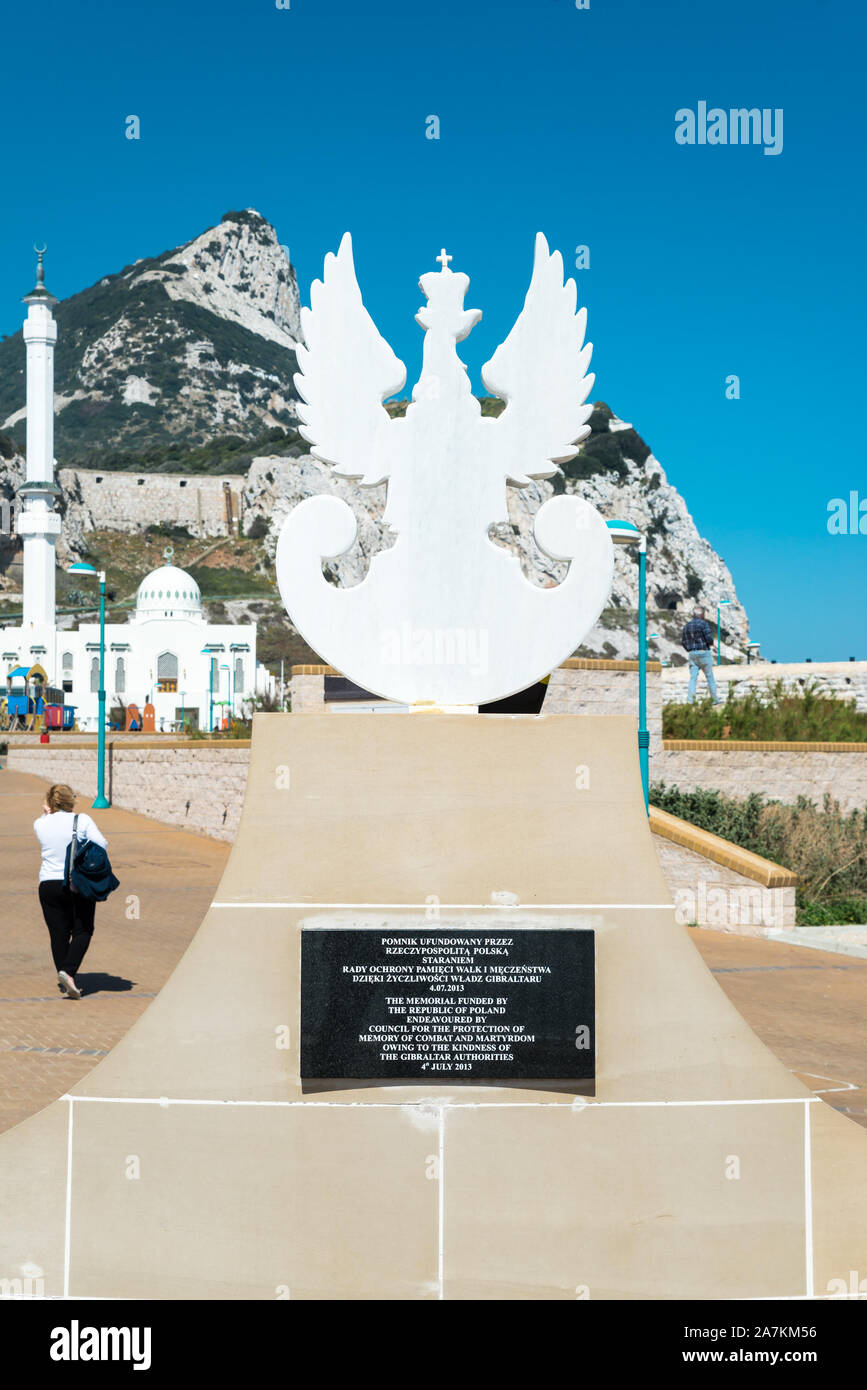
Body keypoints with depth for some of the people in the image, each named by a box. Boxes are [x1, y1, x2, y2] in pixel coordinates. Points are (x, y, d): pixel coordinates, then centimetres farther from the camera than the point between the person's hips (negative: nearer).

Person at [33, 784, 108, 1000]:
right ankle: (68, 971, -14)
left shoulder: (40, 824, 1)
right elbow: (102, 845, -11)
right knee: (82, 931, 7)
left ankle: (66, 984, 10)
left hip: (49, 884, 2)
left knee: (58, 934, 9)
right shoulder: (82, 820, -8)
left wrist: (46, 813, 21)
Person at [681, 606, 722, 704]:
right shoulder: (703, 624, -8)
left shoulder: (686, 625, 10)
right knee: (710, 677, 5)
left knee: (693, 677, 0)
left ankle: (689, 699, -16)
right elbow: (709, 638, -16)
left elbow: (683, 642, 9)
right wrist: (711, 644, 6)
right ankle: (716, 699, 12)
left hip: (692, 654, 4)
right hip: (704, 653, -4)